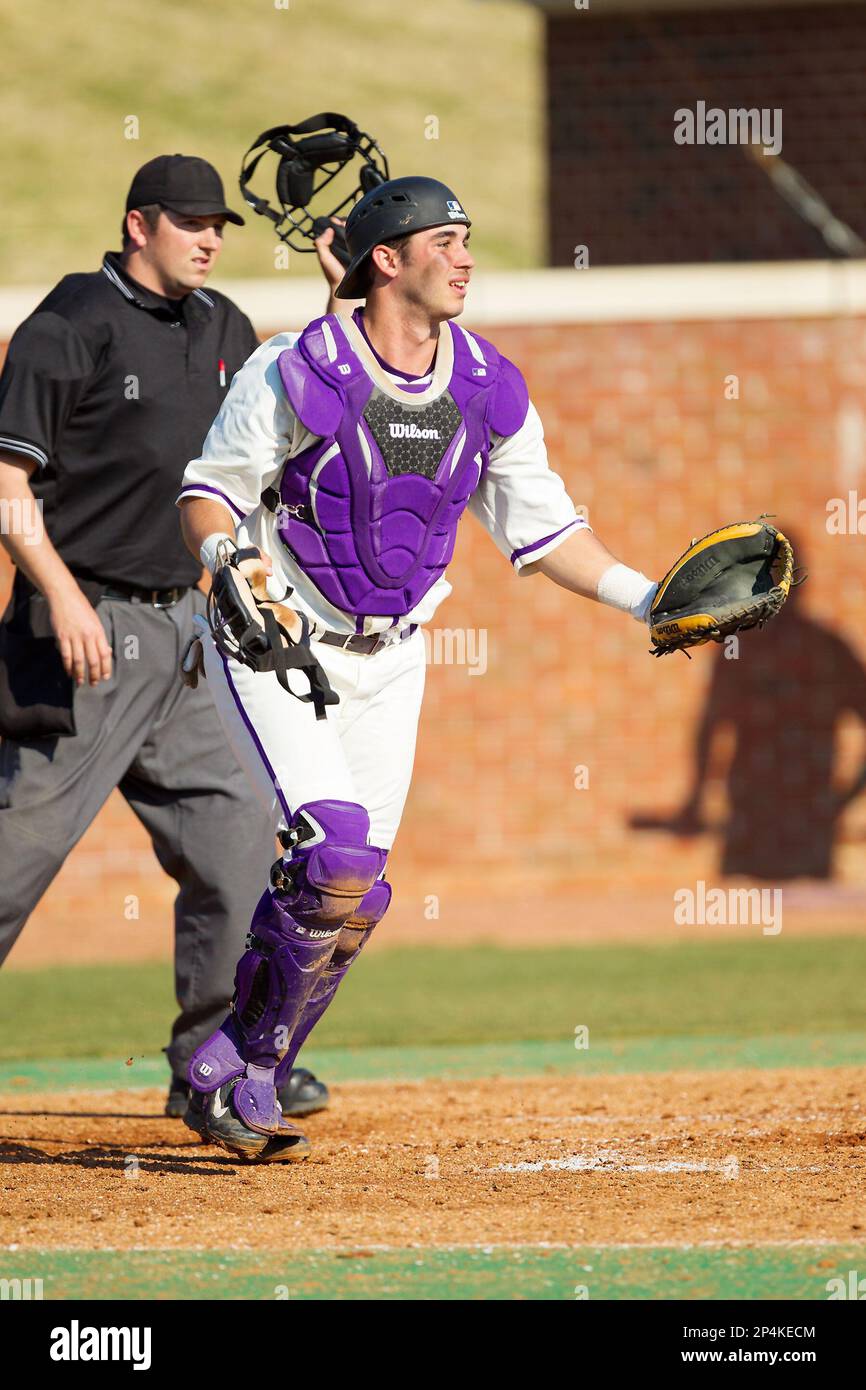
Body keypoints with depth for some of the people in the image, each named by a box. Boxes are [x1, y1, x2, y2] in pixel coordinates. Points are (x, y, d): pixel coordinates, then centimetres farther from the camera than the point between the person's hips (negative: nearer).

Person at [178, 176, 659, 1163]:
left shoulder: (489, 391, -1)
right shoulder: (294, 374, -16)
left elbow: (541, 527, 6)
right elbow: (209, 490, -9)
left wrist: (643, 597, -5)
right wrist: (231, 562, -30)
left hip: (387, 663, 6)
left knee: (352, 898, 4)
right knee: (334, 862, -21)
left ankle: (238, 1089, 21)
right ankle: (232, 1070, -4)